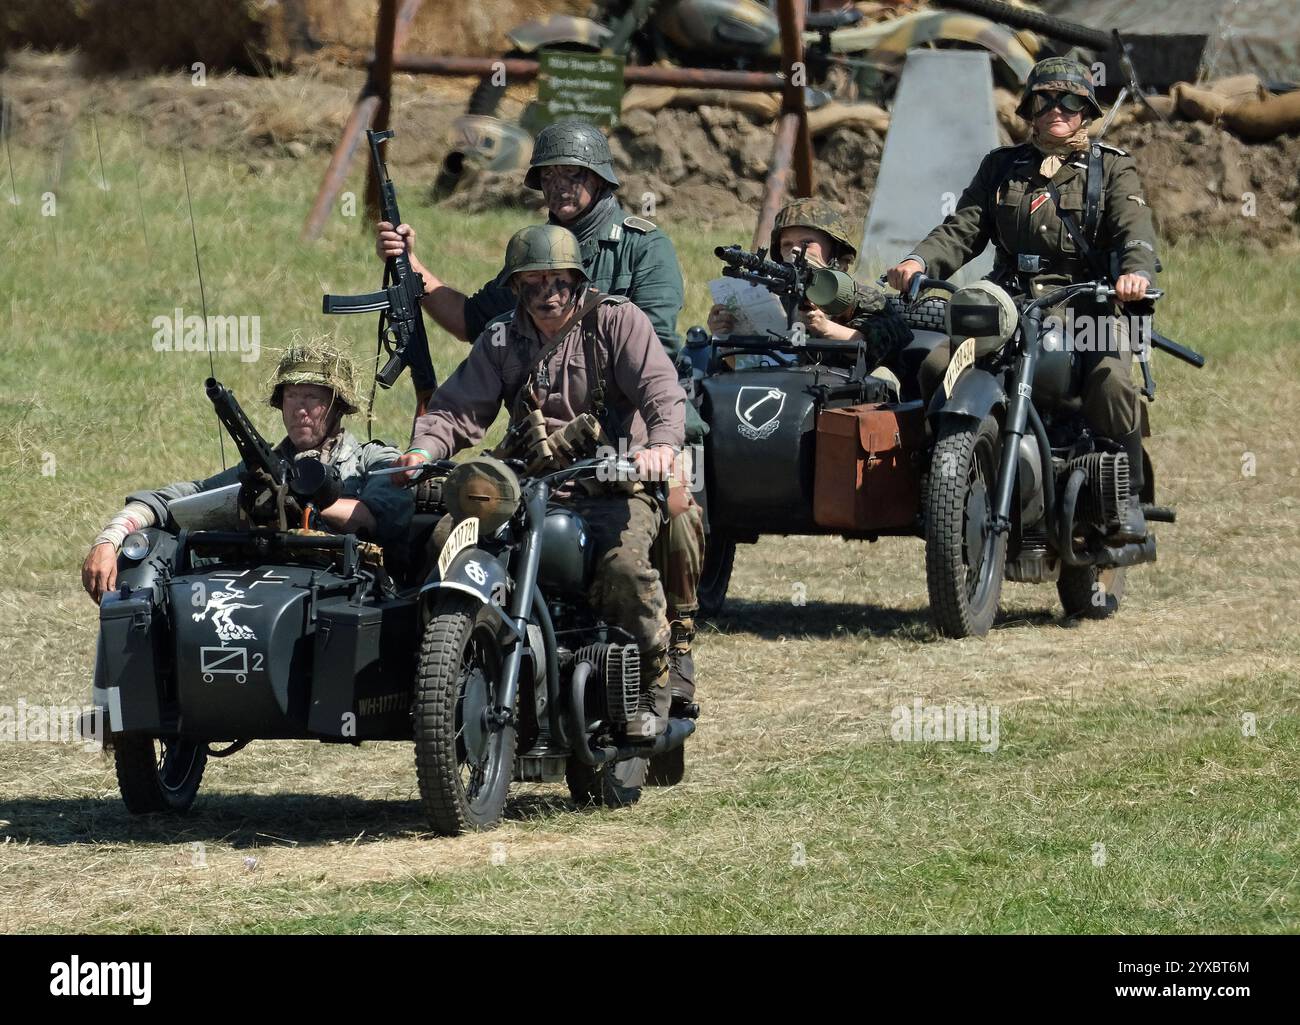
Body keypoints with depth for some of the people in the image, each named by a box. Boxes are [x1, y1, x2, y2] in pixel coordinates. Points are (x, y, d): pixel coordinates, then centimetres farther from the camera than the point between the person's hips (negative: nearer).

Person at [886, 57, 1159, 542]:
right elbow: (963, 228, 11)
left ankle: (1126, 496, -14)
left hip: (1088, 306, -3)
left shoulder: (1112, 168, 11)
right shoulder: (1002, 166, 21)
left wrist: (1137, 271, -30)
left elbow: (1135, 229, -6)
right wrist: (920, 261, -11)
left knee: (1111, 381, -33)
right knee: (938, 367, -22)